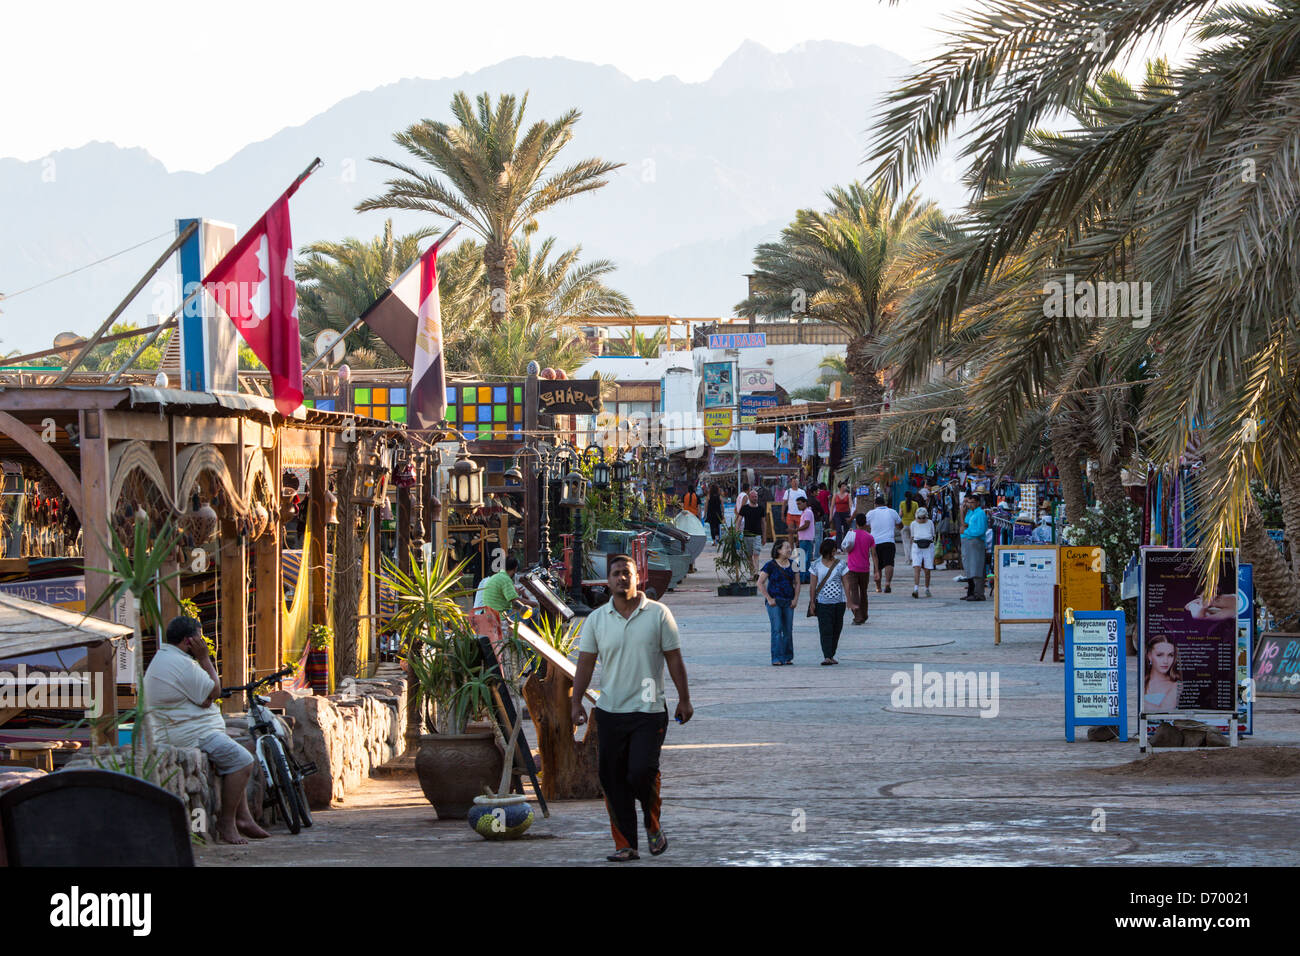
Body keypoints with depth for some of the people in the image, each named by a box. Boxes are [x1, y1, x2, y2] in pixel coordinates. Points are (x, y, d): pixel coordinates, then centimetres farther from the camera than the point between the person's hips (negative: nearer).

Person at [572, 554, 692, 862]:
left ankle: (653, 826, 12)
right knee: (613, 780, 2)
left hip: (649, 711, -3)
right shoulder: (596, 619, 4)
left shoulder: (658, 614, 0)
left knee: (641, 772, -15)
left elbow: (674, 659, 3)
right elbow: (586, 663, 4)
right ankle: (625, 845, 10)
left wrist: (684, 699, 2)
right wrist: (576, 702, -6)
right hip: (610, 711, 3)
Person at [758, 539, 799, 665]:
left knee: (788, 630, 6)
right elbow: (760, 583, -4)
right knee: (777, 629, -10)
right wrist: (769, 598, -9)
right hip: (774, 601, -4)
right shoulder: (771, 565, -5)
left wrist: (795, 598, 3)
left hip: (789, 602, 4)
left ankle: (788, 657, 15)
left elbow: (797, 583, 15)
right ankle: (777, 658, -10)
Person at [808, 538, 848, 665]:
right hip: (822, 602, -2)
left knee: (836, 630, 7)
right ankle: (827, 656, -16)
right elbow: (813, 585, 4)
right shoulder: (817, 565, 3)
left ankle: (831, 655, 19)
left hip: (838, 602, 2)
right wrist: (812, 602, -1)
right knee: (825, 630, -11)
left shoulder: (840, 565, 4)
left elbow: (845, 583, 5)